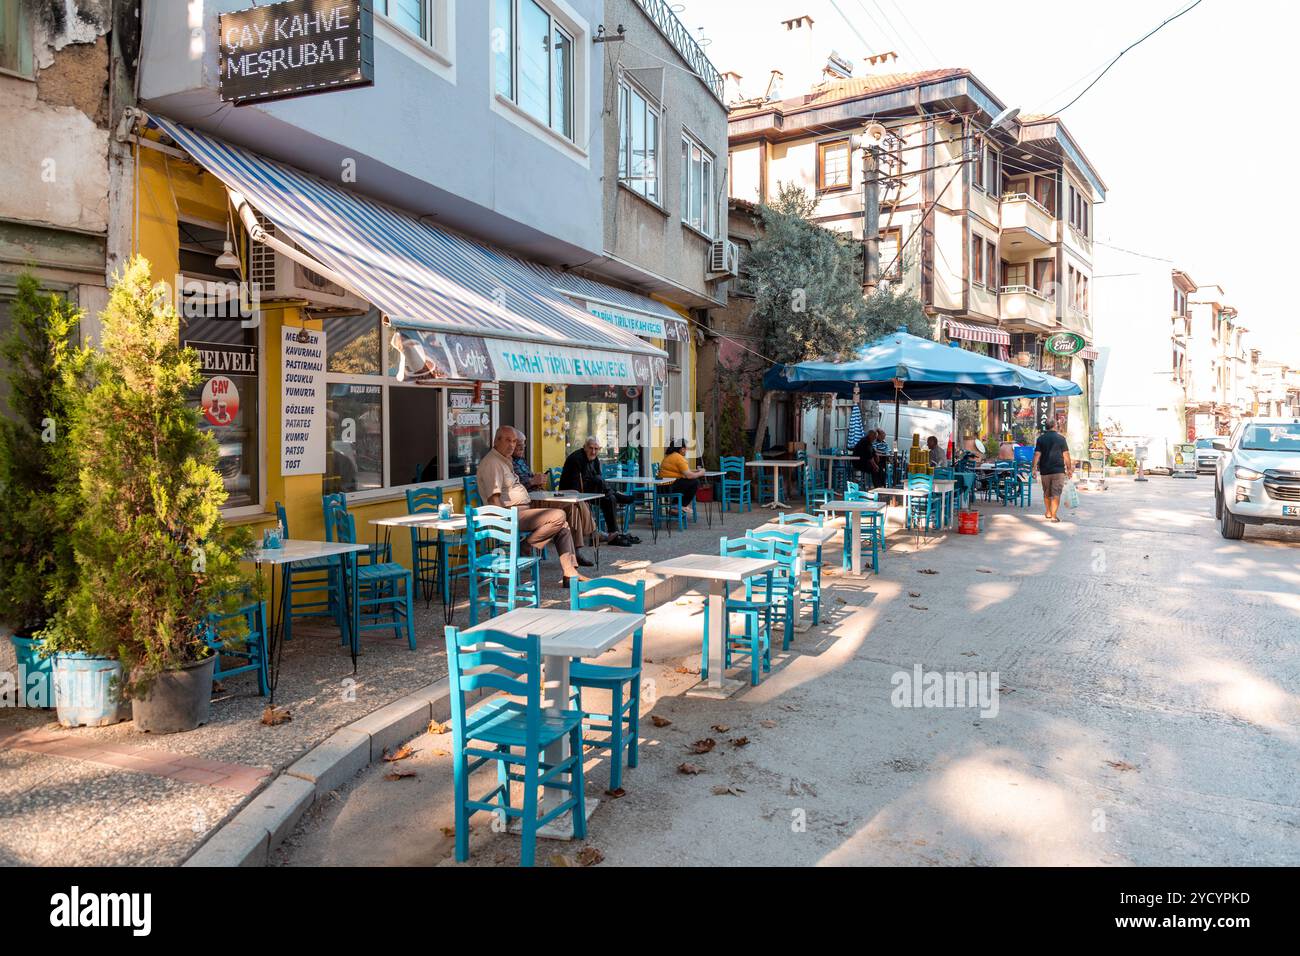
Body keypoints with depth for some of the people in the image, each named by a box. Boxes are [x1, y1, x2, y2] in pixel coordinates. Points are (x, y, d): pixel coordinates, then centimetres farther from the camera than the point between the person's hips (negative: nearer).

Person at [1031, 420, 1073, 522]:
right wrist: (1069, 469, 5)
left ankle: (1048, 513, 29)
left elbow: (1037, 454, -5)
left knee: (1047, 493, 16)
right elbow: (1066, 455, -2)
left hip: (1045, 470, 2)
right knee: (1056, 493, -2)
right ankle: (1053, 515, -8)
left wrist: (1034, 468, -3)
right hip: (1059, 470, -2)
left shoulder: (1041, 438, 2)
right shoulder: (1061, 438, -2)